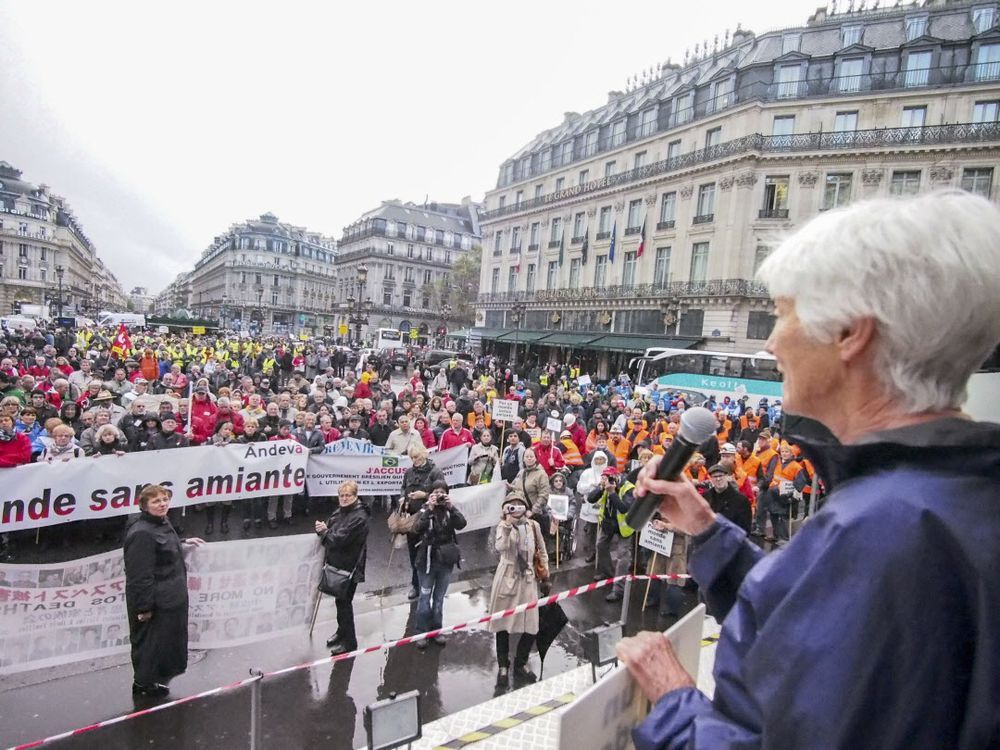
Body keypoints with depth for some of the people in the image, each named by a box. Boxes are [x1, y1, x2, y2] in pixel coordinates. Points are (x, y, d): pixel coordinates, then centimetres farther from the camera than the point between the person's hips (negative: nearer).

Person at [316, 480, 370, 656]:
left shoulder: (359, 517, -20)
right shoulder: (339, 512, 7)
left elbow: (340, 538, -25)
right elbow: (329, 531, 12)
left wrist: (324, 531, -9)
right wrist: (323, 529, -12)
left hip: (349, 567, -8)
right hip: (336, 565, 8)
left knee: (344, 603, 2)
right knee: (340, 600, 21)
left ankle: (349, 642, 17)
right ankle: (342, 632, 40)